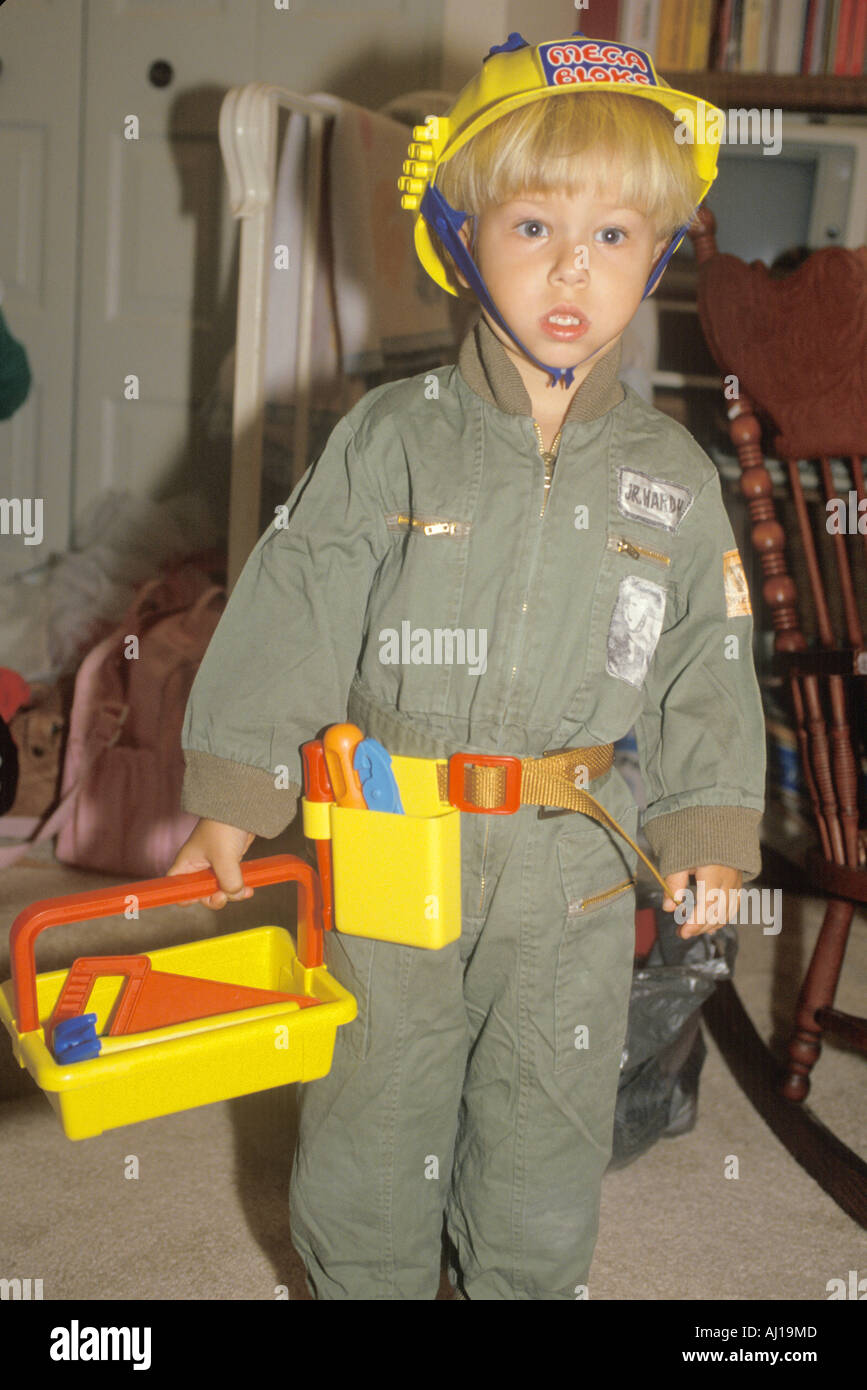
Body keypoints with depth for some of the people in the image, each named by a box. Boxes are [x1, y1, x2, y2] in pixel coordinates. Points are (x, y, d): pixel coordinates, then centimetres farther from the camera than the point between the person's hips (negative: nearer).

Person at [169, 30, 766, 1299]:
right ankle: (358, 1289, 40)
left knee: (543, 1172, 17)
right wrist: (233, 797, -8)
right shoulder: (390, 439, -5)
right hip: (387, 866, -1)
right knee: (363, 1151, 16)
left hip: (571, 889, 1)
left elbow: (707, 669, 7)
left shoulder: (675, 476, 1)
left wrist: (709, 829, 2)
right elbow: (294, 612, -6)